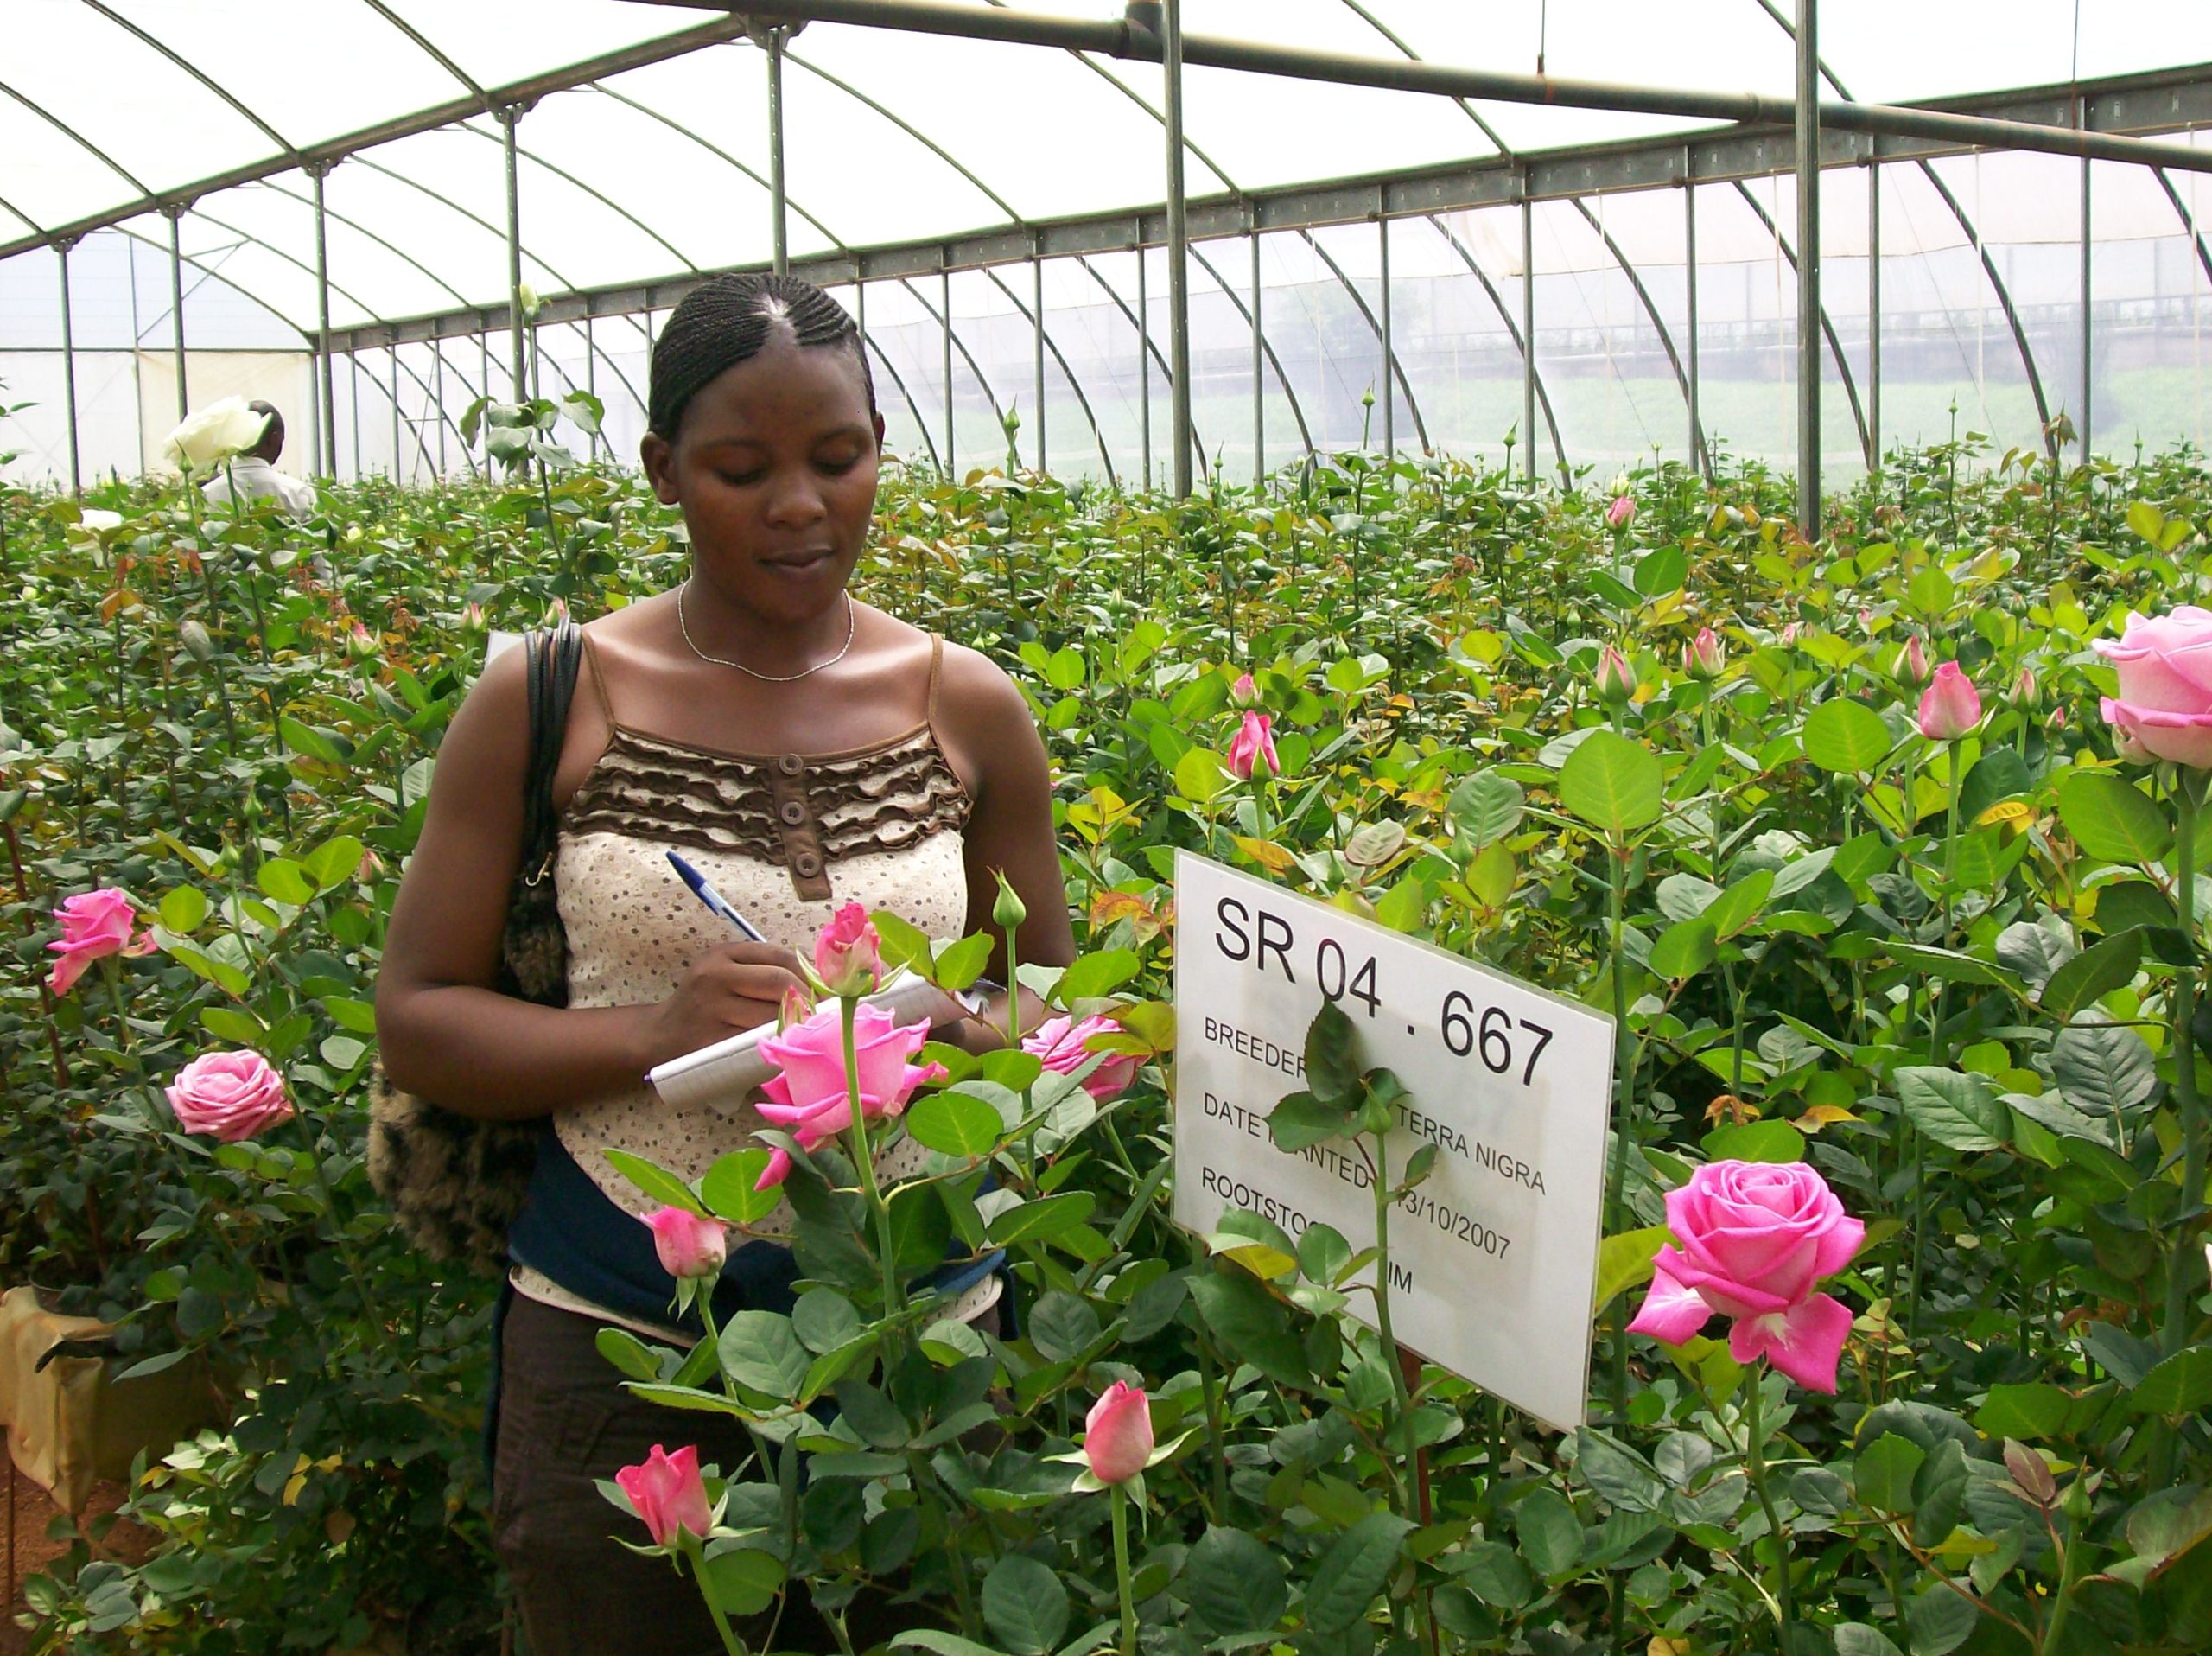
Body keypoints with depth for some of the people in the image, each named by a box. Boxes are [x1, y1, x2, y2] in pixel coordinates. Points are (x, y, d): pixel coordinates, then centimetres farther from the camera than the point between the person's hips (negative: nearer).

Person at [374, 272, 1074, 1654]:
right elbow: (417, 1022, -2)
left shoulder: (972, 712, 0)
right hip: (621, 1340, -1)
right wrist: (654, 1032, -19)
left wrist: (951, 1038, -14)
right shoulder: (547, 704, -5)